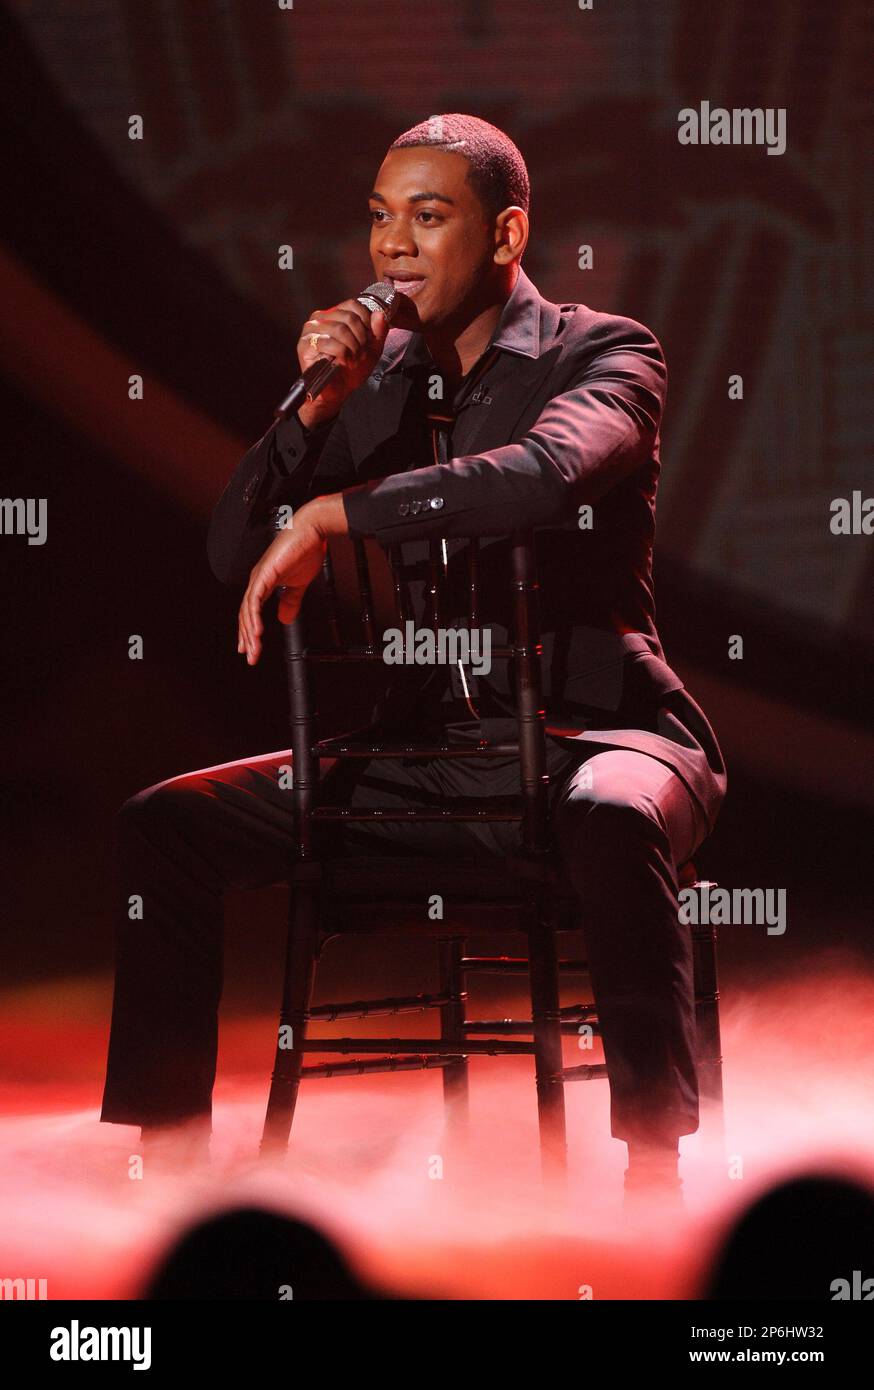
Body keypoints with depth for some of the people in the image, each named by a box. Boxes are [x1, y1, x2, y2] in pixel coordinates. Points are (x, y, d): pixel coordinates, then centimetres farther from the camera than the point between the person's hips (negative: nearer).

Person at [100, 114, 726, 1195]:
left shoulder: (603, 354, -3)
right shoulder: (378, 374, 12)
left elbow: (548, 475, -28)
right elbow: (235, 559, 8)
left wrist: (329, 515, -24)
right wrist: (313, 412, -8)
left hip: (593, 730, -5)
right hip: (428, 743, 5)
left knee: (611, 818, -41)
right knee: (163, 822, -8)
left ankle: (655, 1176, -41)